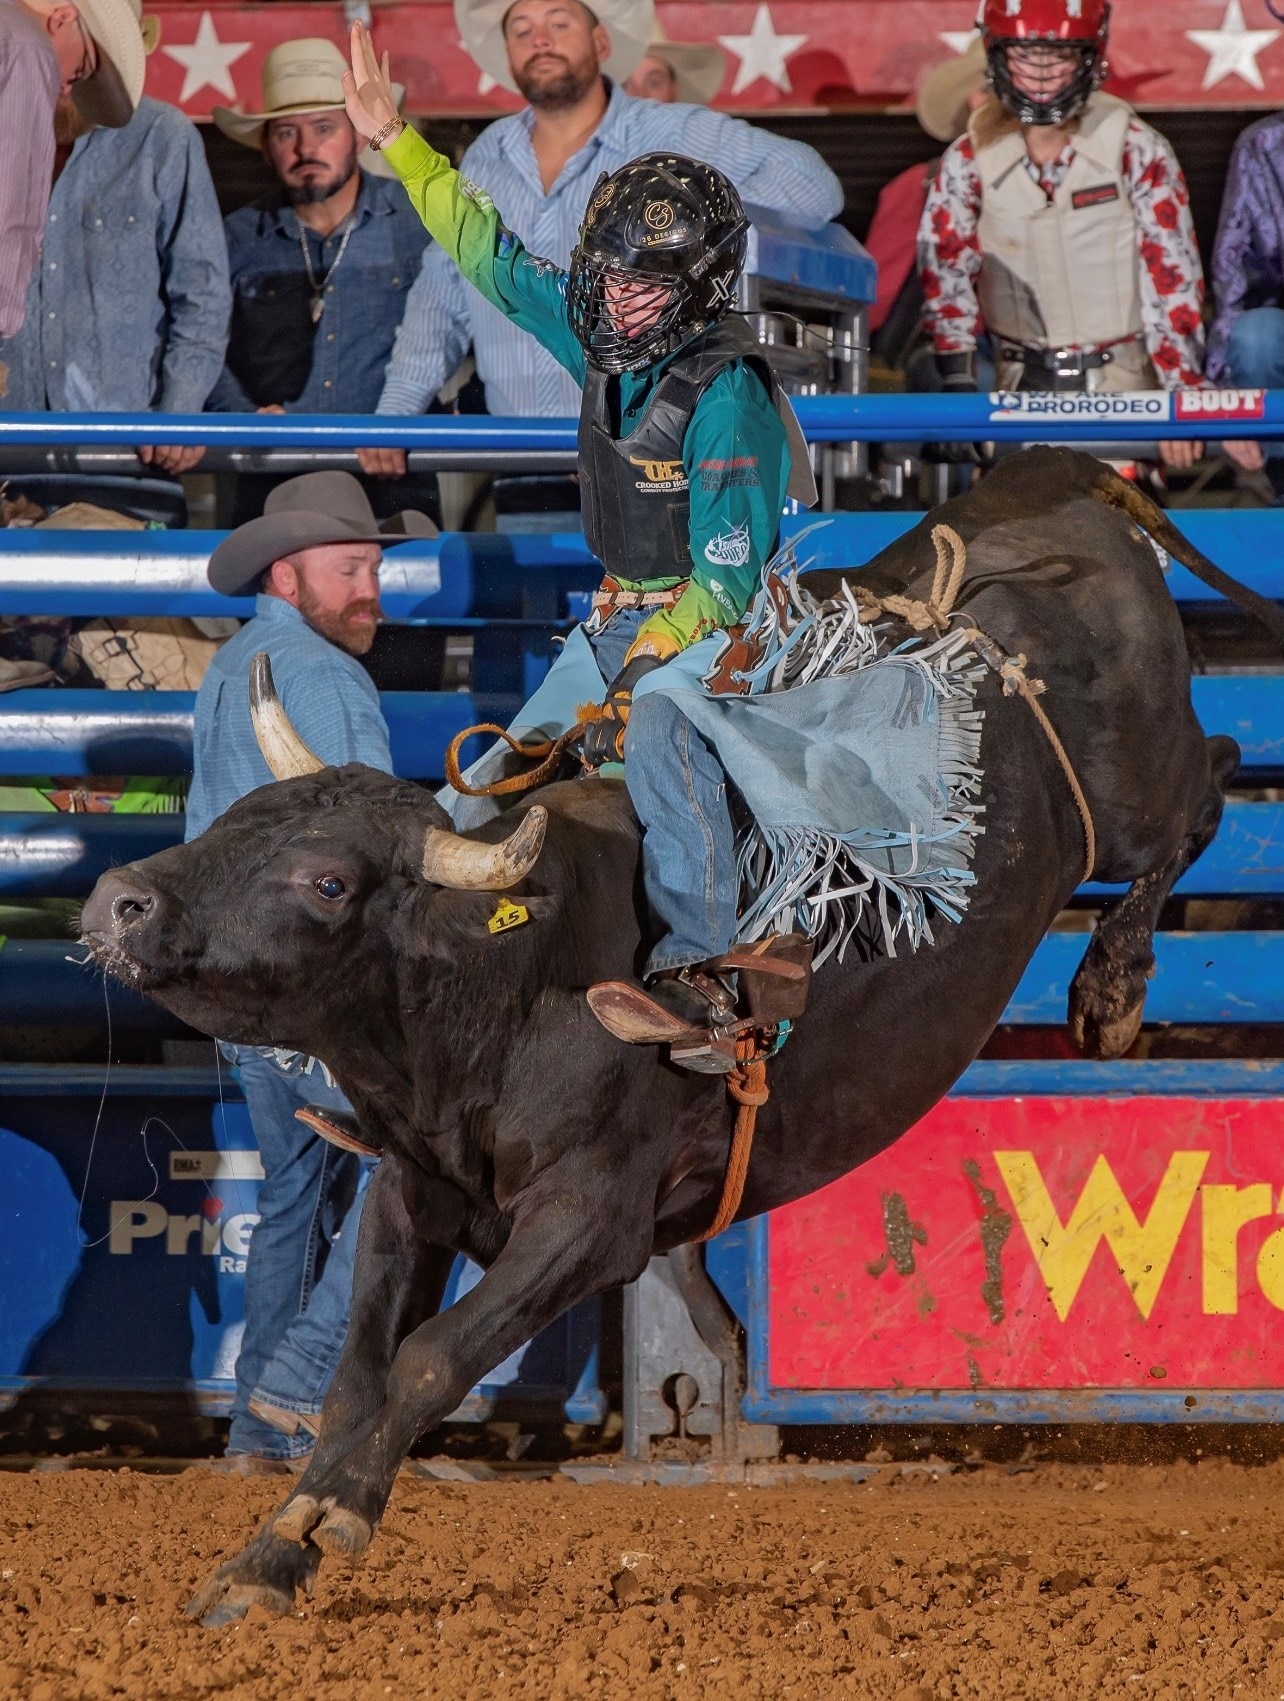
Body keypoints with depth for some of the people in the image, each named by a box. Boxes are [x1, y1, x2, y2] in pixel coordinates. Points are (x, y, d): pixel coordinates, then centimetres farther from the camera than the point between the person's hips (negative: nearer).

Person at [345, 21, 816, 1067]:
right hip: (626, 605, 9)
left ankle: (698, 975, -41)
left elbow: (729, 572, -23)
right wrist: (395, 140, 9)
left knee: (656, 729, -35)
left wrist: (633, 673, -26)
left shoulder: (726, 393, -21)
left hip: (726, 615, -9)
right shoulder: (602, 336, 1)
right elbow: (494, 257, 13)